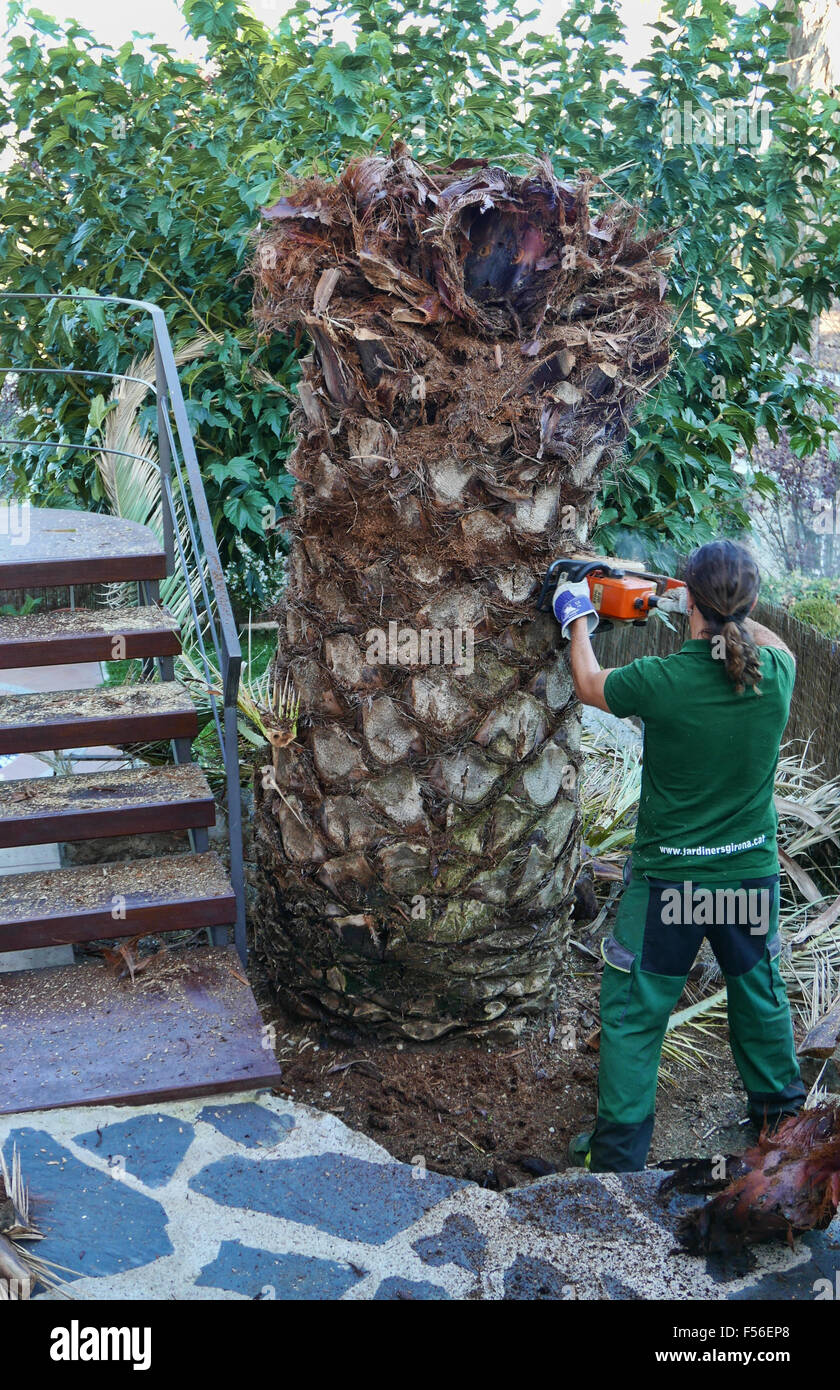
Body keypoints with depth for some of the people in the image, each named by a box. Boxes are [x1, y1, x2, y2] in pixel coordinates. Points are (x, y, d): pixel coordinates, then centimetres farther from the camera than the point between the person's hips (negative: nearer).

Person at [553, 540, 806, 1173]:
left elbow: (589, 685, 1)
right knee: (761, 996, 25)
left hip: (669, 879, -3)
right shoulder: (775, 674, -12)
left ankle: (619, 1150, 16)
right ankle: (779, 1108, 44)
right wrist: (731, 614, 22)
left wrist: (578, 620, 17)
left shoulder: (659, 681, -21)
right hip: (752, 874, 4)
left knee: (633, 1013, 10)